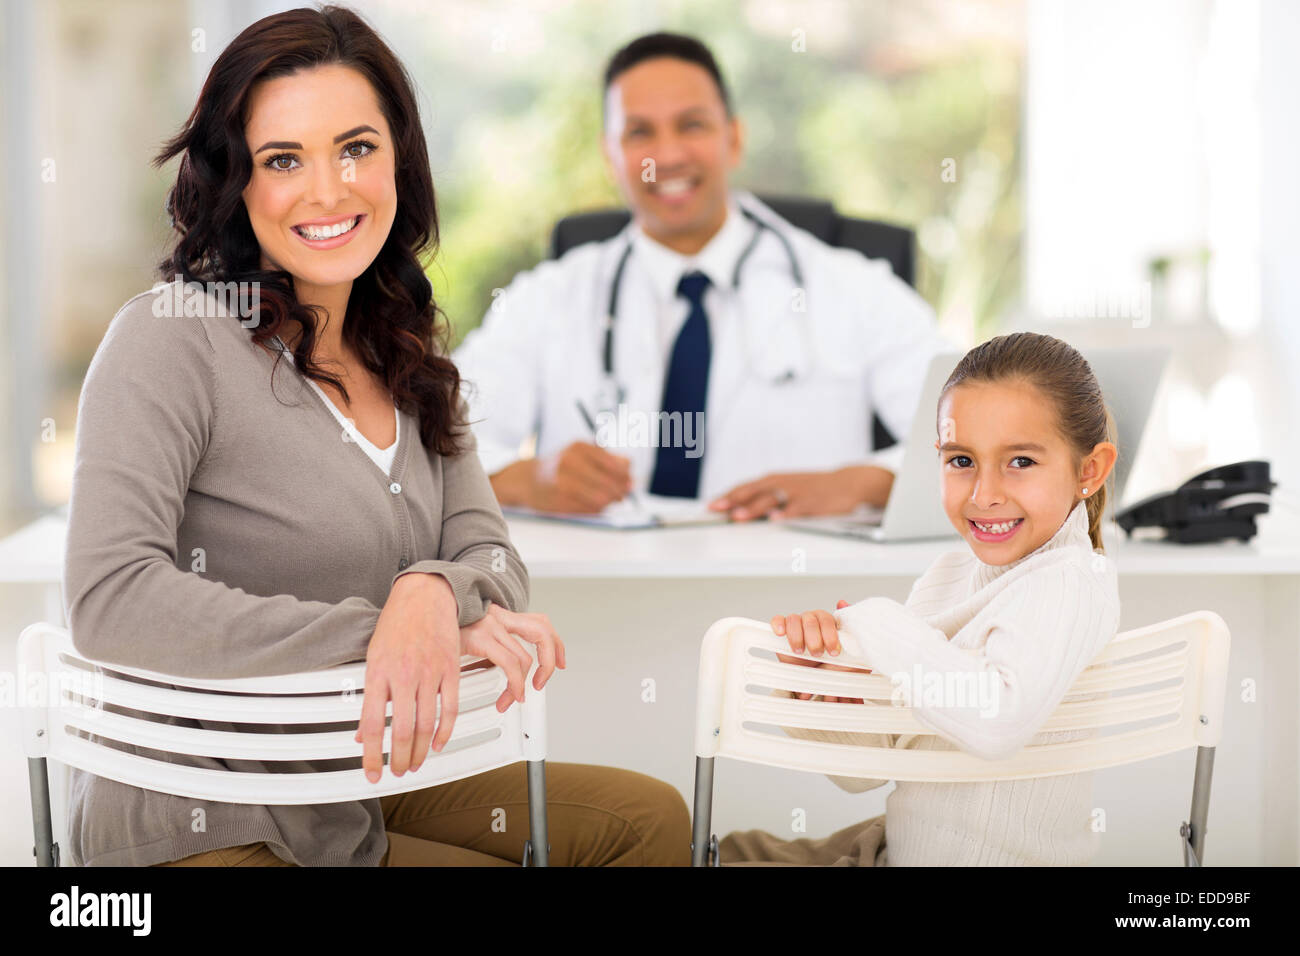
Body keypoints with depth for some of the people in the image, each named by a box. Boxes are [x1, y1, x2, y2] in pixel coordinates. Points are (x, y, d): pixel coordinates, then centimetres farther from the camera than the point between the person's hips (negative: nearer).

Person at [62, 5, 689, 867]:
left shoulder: (404, 354, 9)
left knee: (650, 820, 6)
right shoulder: (170, 337, -16)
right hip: (202, 826, -8)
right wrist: (374, 634, -30)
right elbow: (110, 599, -27)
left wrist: (435, 593, -22)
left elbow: (495, 561, 3)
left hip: (364, 781, 8)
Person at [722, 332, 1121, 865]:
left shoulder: (1068, 582, -19)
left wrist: (872, 626, -26)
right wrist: (813, 667, -14)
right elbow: (863, 770, 5)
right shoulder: (949, 576, 4)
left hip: (986, 860, -8)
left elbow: (996, 721, -40)